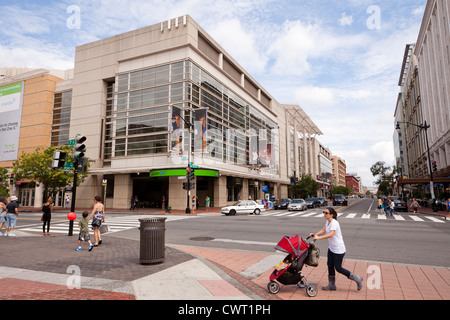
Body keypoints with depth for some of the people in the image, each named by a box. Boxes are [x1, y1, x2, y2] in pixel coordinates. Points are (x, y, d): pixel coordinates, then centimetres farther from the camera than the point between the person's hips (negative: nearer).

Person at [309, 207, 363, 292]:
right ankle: (331, 285, 24)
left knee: (338, 268, 0)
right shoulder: (327, 222, 5)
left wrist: (319, 237, -41)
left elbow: (331, 234, -36)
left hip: (339, 249, -9)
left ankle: (357, 278, 17)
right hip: (331, 248, 9)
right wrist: (315, 234, -5)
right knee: (330, 265, 12)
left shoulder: (334, 223, -24)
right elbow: (323, 230, 10)